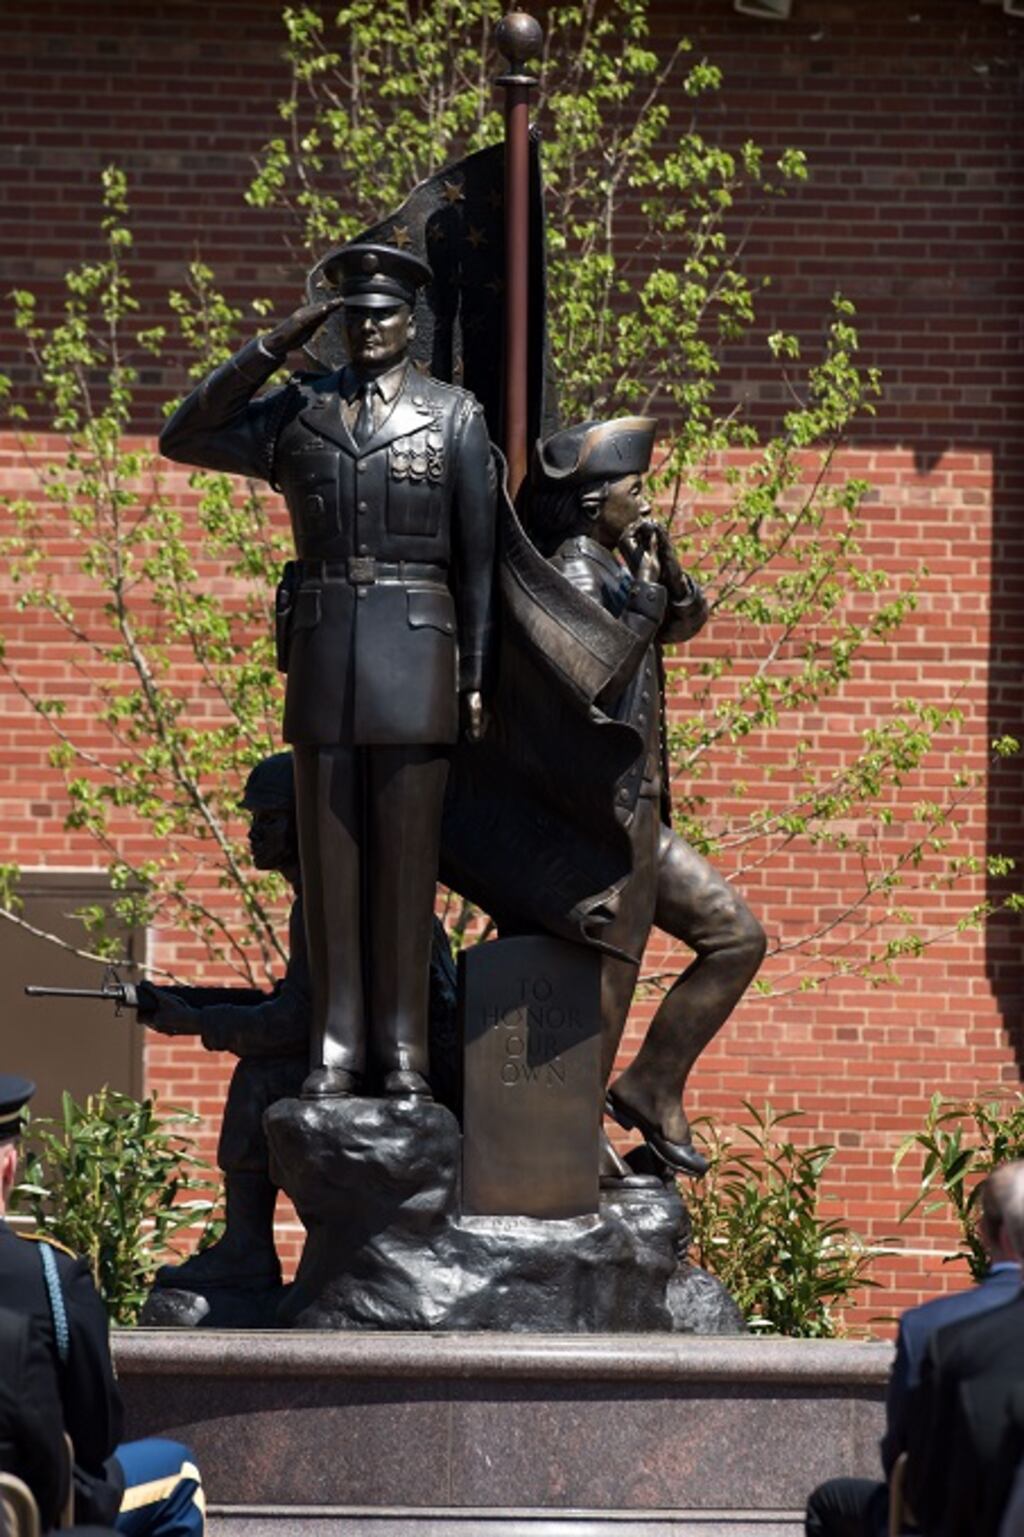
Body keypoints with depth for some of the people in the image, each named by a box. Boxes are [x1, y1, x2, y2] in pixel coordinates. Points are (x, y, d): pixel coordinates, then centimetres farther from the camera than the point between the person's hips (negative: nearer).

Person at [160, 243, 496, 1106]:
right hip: (321, 647, 2)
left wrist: (476, 678, 0)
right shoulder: (299, 411, 12)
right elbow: (182, 438, 7)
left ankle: (403, 1053, 4)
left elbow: (479, 556, 4)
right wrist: (271, 349, 0)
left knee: (406, 856, -1)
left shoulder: (455, 417, 5)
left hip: (415, 652, -2)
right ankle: (337, 1050, 6)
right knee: (330, 852, 2)